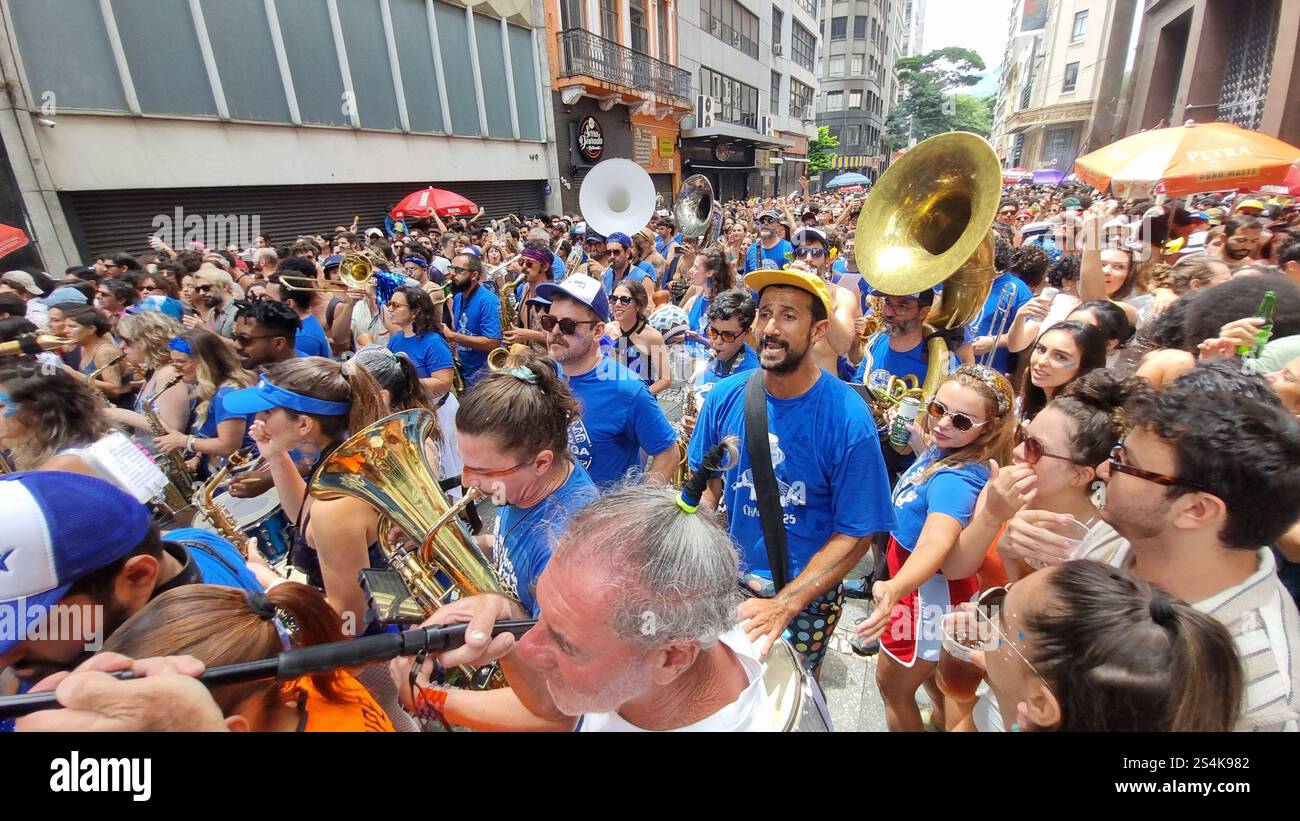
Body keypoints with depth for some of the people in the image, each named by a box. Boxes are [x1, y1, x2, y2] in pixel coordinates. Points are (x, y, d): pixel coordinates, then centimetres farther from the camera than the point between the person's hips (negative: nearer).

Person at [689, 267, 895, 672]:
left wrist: (783, 604, -25)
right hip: (728, 578, 3)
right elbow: (706, 483, 0)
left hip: (806, 594, -3)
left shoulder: (847, 418, -21)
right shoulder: (725, 396, -11)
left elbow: (855, 534, -17)